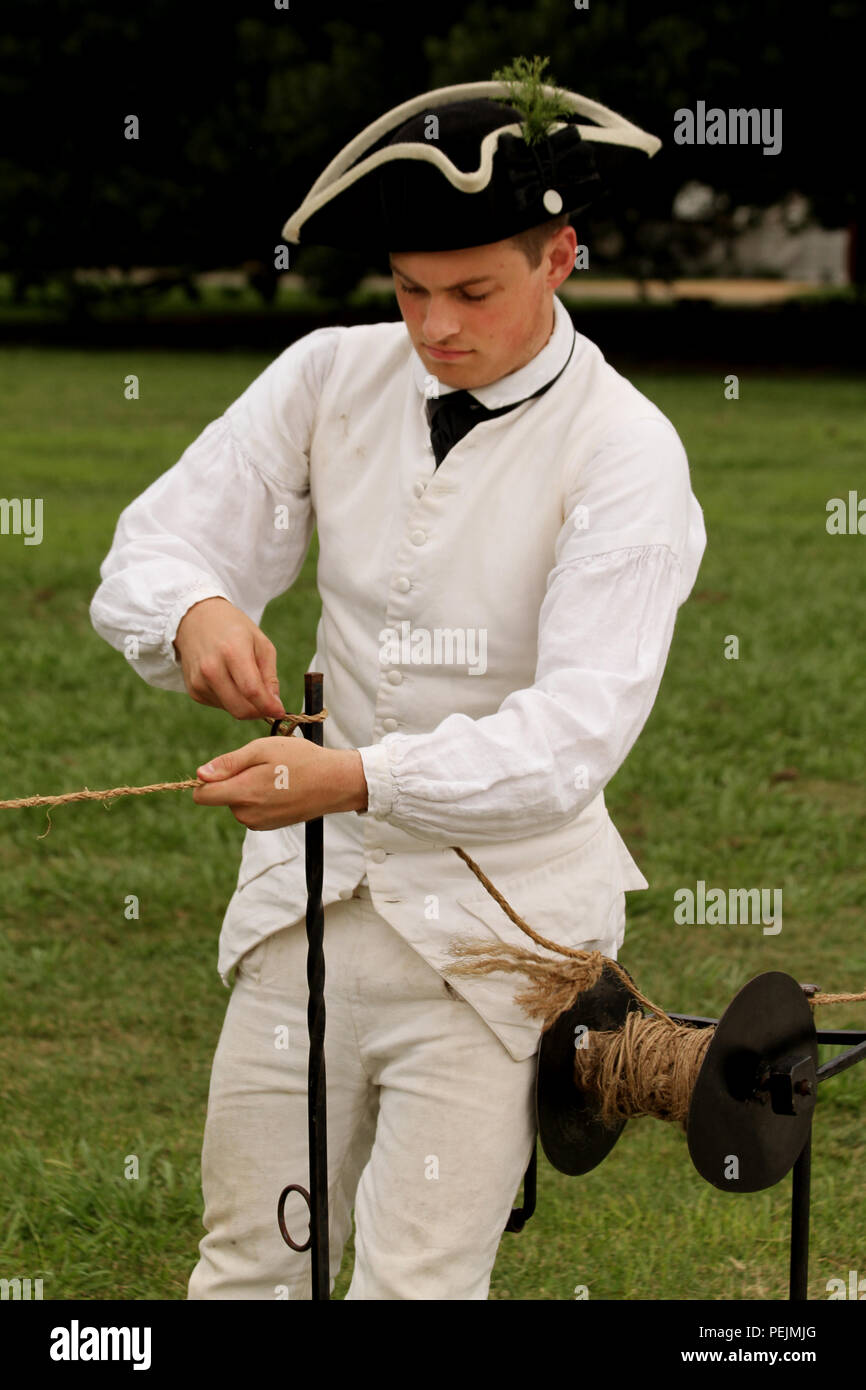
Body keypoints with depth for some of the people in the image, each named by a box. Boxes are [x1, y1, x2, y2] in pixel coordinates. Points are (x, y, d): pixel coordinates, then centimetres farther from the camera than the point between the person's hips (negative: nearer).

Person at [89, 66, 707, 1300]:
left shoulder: (622, 449, -12)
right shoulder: (331, 379, 3)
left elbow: (574, 732, -21)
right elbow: (150, 551, 3)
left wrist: (360, 779, -36)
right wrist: (194, 610, -23)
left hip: (496, 926, -4)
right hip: (307, 893, 4)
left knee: (413, 1286, -7)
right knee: (245, 1272, 8)